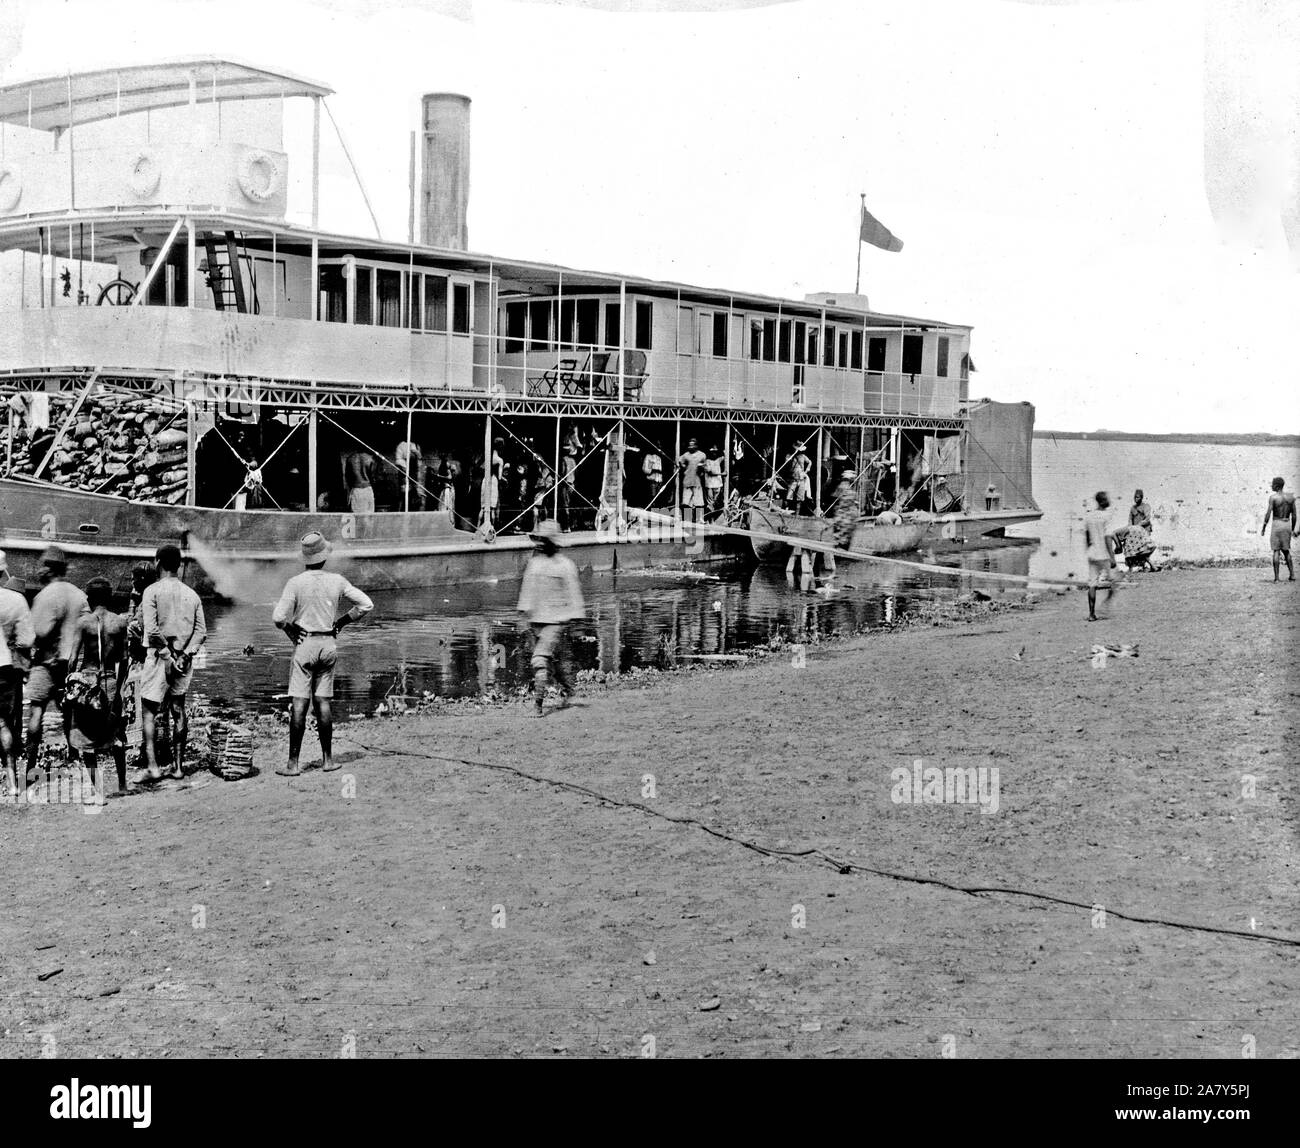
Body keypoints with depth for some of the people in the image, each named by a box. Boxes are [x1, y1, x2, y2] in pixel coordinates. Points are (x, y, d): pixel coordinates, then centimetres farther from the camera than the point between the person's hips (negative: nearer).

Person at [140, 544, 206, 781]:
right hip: (184, 661, 5)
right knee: (178, 710, 13)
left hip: (159, 656, -5)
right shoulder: (192, 595, 9)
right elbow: (202, 631, 0)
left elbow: (152, 630, -16)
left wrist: (167, 655, -11)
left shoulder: (152, 591, -6)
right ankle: (178, 765, 15)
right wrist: (185, 654, -5)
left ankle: (153, 765, -8)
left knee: (150, 711, 1)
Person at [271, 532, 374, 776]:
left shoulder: (296, 583, -11)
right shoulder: (337, 581, 0)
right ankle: (327, 758, 16)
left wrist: (291, 629, 1)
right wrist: (341, 621, 10)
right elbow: (366, 604, 4)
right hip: (329, 644, 4)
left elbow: (278, 617, -17)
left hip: (305, 643, -4)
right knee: (323, 701, 11)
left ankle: (293, 763, -4)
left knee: (299, 704, -3)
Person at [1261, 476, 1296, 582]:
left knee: (1276, 551, -2)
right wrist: (1293, 529, 17)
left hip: (1277, 524, -5)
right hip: (1287, 524, 5)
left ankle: (1277, 577, -5)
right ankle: (1292, 574, 13)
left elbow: (1268, 514, -12)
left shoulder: (1273, 497, -10)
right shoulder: (1291, 496, 4)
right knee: (1286, 550, 17)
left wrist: (1263, 529, -4)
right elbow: (1294, 515, 7)